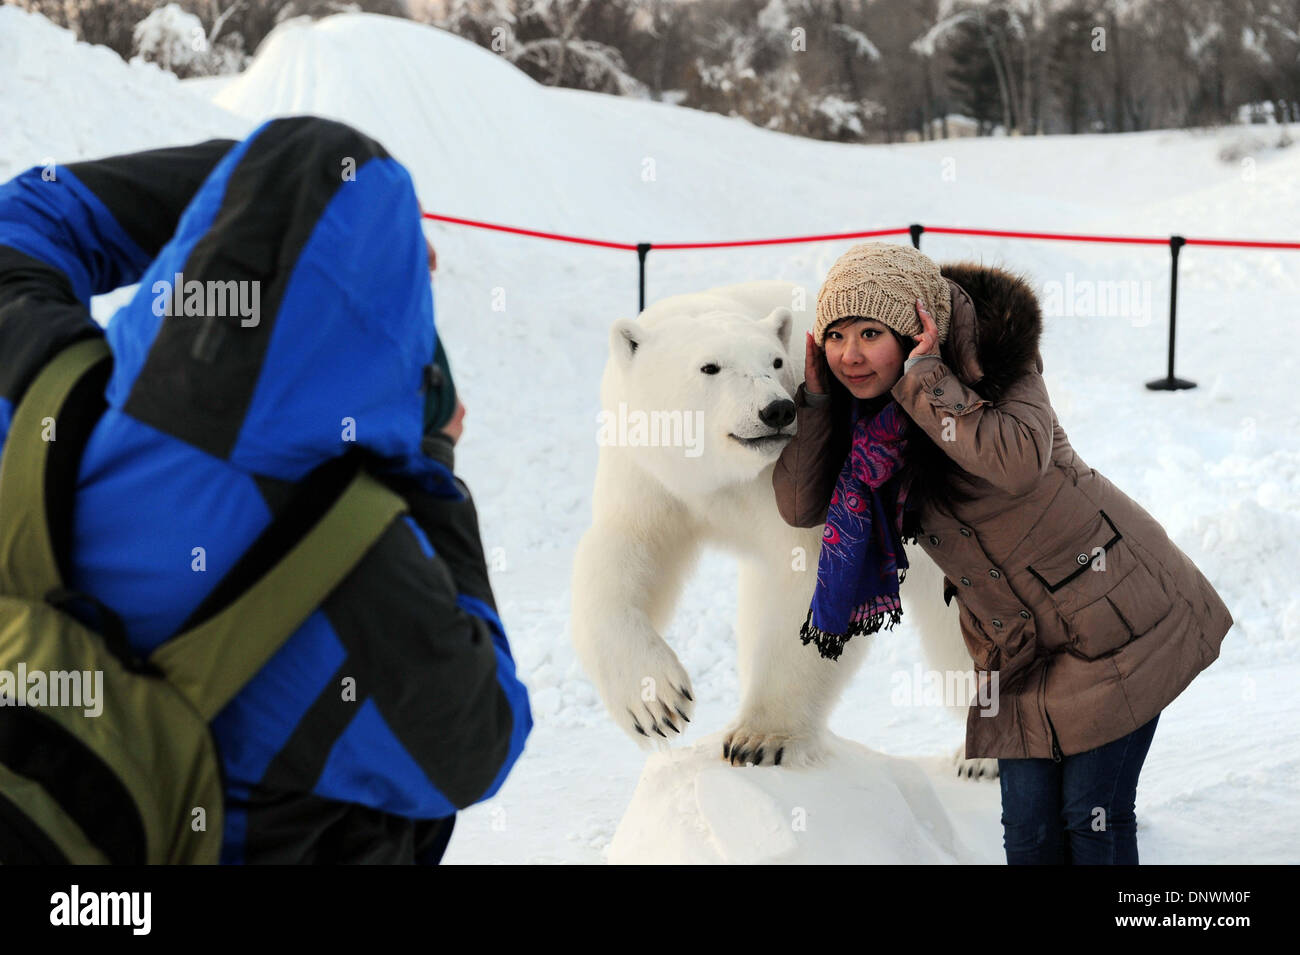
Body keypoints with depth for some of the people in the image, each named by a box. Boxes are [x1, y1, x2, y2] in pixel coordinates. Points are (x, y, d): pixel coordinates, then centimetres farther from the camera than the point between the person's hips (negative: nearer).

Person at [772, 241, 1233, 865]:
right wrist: (817, 397, -15)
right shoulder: (862, 414, -1)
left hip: (1112, 615, -6)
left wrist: (923, 379, -32)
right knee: (1028, 825, 6)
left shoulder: (991, 363, -19)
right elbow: (800, 504, -6)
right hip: (1018, 651, 6)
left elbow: (1019, 461, -37)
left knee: (1093, 814, -3)